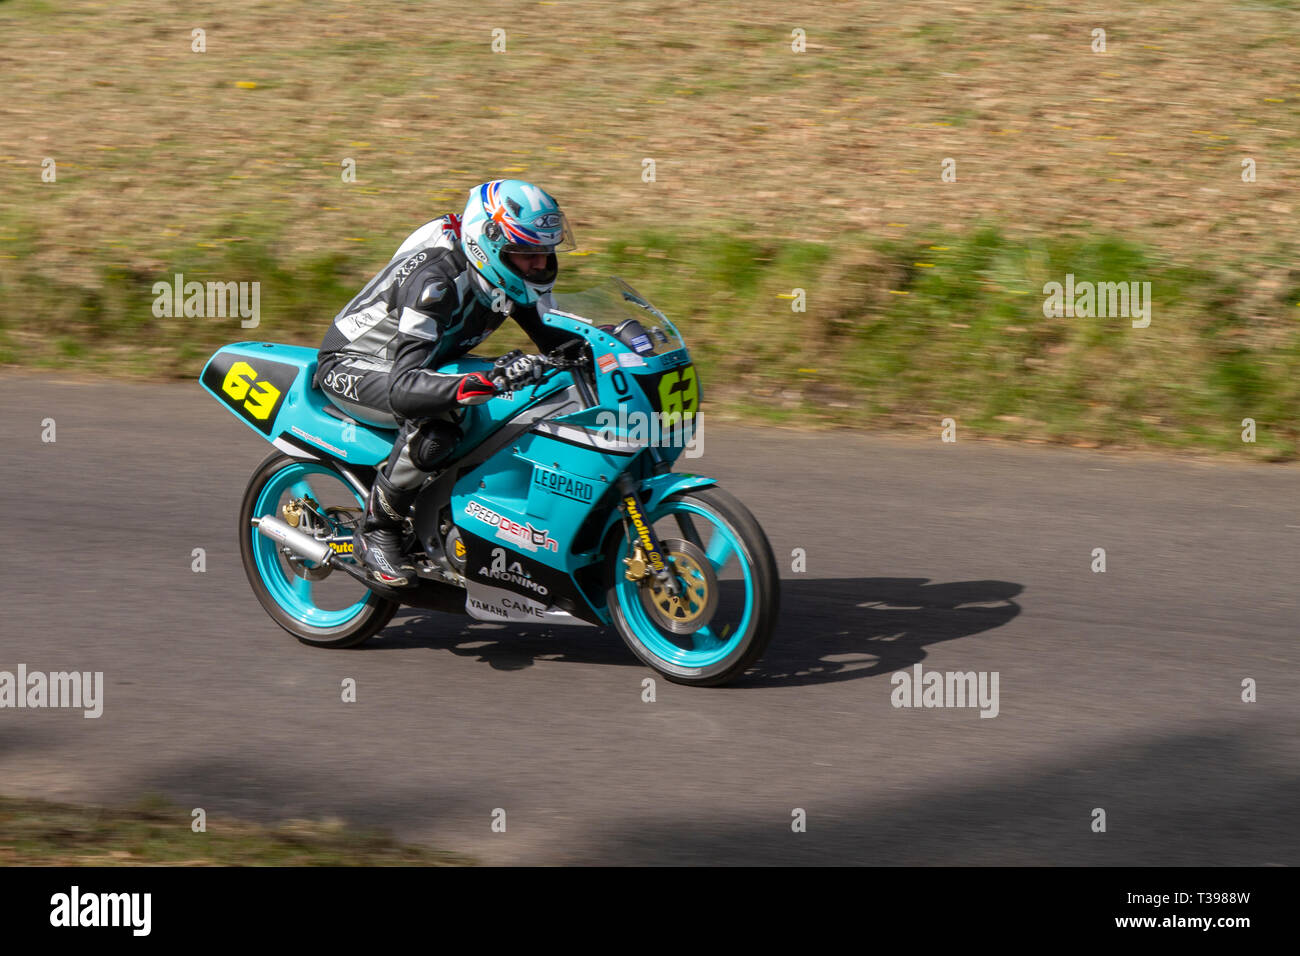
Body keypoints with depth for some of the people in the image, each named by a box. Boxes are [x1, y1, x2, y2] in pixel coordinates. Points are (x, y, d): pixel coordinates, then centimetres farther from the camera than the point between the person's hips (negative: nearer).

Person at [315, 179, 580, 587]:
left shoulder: (507, 277, -9)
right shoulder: (437, 281, -35)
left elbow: (549, 337, 6)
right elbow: (403, 389, -44)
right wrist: (488, 381, -57)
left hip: (427, 359, 9)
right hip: (351, 367, -9)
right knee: (433, 424, -38)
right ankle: (377, 530, -20)